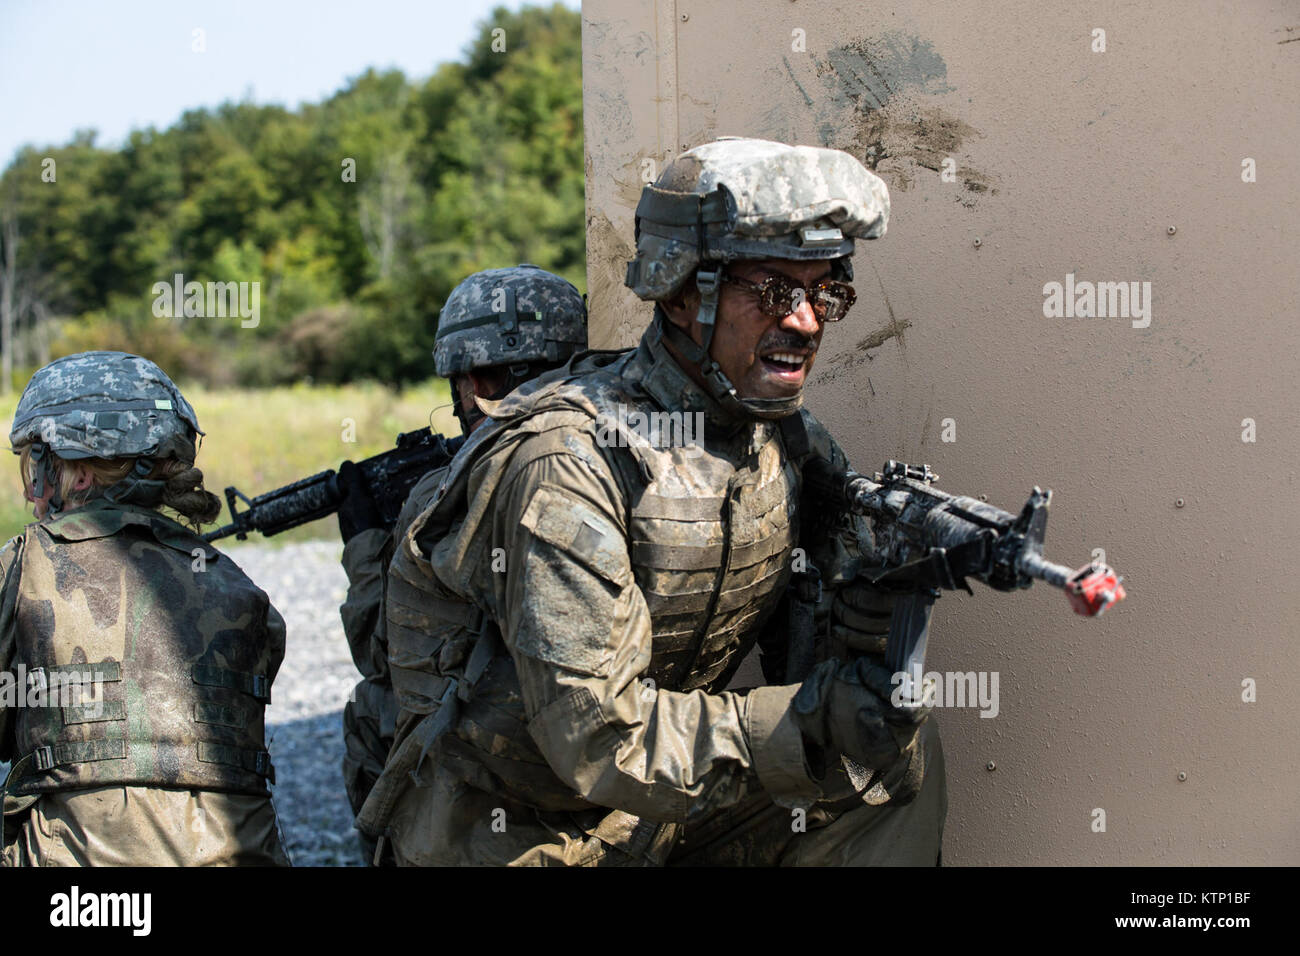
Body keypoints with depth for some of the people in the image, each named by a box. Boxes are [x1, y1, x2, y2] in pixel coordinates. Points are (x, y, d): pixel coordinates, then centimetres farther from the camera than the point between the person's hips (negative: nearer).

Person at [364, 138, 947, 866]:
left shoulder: (794, 445, -1)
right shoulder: (567, 464, -24)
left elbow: (800, 679, 1)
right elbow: (598, 741, -28)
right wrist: (814, 723, -30)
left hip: (667, 806, 6)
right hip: (513, 833, -6)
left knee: (904, 753, -5)